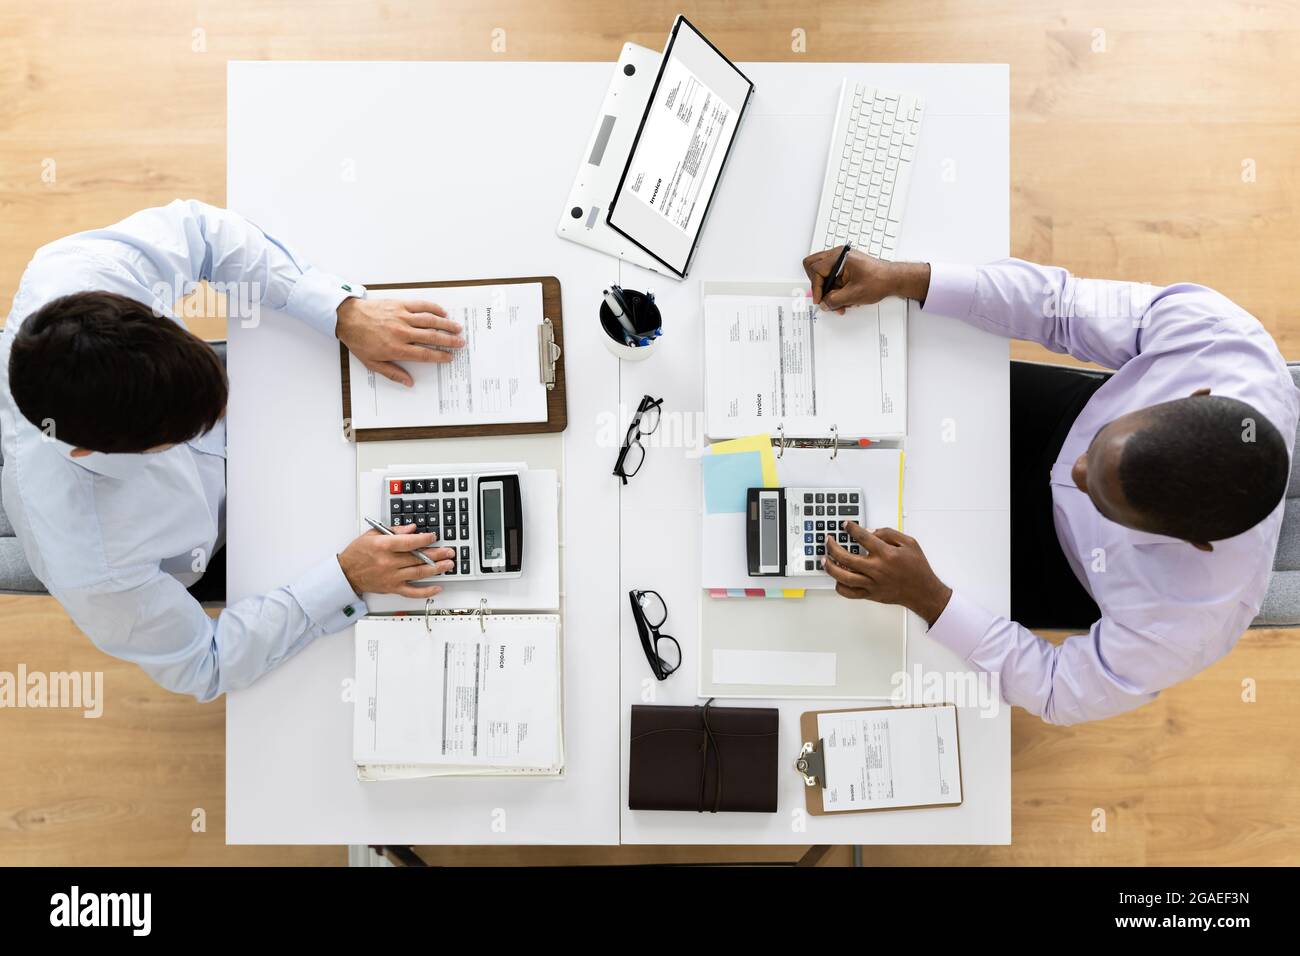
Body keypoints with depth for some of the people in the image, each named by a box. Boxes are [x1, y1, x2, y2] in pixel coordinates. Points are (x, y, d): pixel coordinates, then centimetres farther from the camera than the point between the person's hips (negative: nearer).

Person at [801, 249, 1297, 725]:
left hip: (1064, 566, -3)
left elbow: (1057, 691, -25)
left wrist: (926, 597, -37)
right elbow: (1064, 301, -25)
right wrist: (901, 277, -34)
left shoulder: (1185, 626, -41)